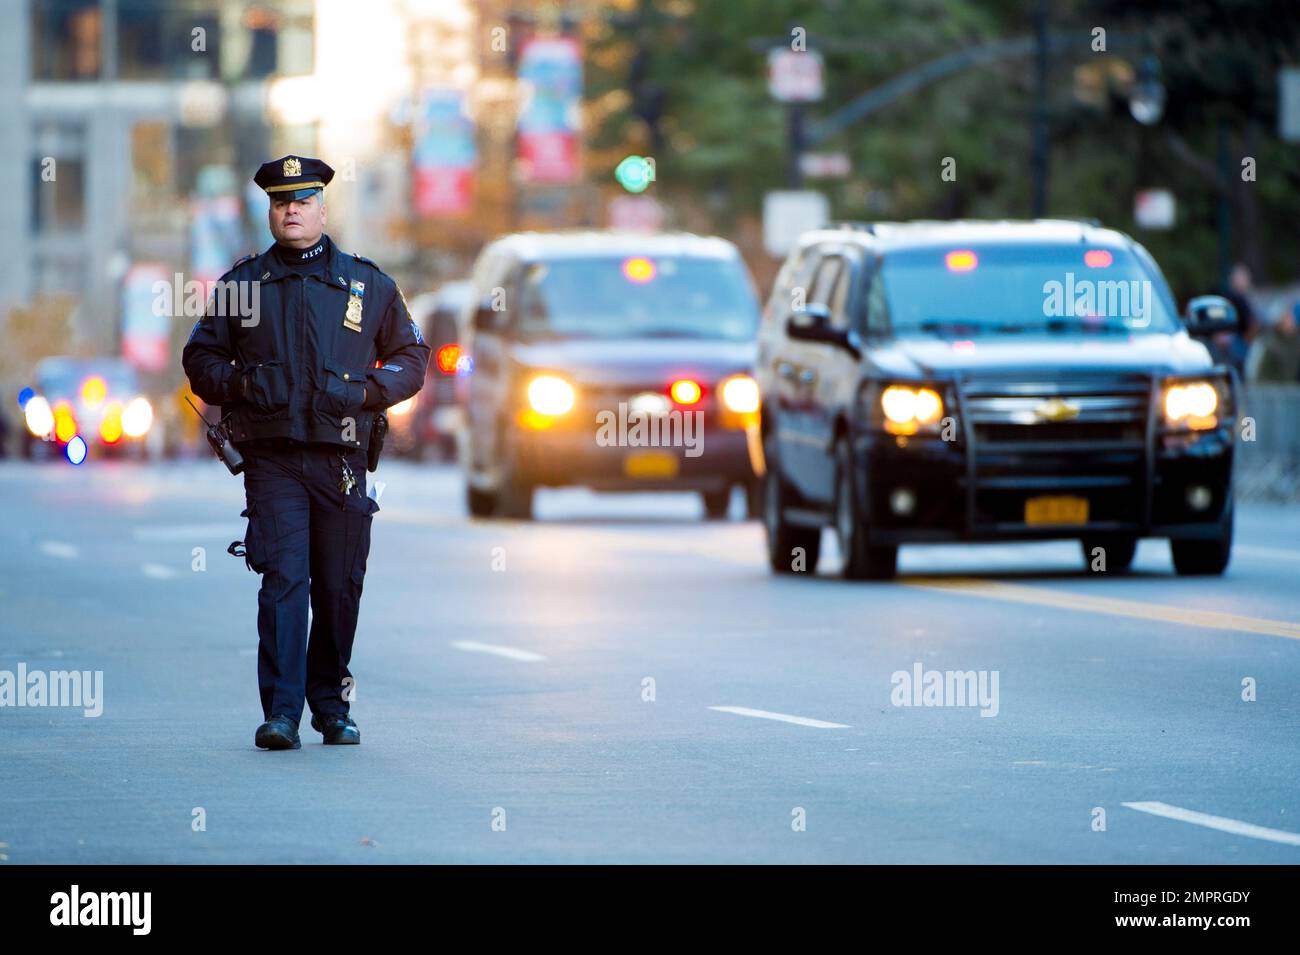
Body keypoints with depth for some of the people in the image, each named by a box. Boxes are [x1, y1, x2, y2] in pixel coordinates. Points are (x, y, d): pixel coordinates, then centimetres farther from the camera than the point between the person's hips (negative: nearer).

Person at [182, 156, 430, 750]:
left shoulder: (368, 284, 10)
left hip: (341, 460, 1)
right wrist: (239, 385, -4)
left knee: (339, 589, 6)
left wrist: (366, 391, -3)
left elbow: (411, 358, 16)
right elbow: (200, 359, 16)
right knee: (283, 578, -13)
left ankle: (331, 706, 22)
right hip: (271, 459, -1)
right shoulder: (241, 284, 10)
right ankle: (281, 713, -16)